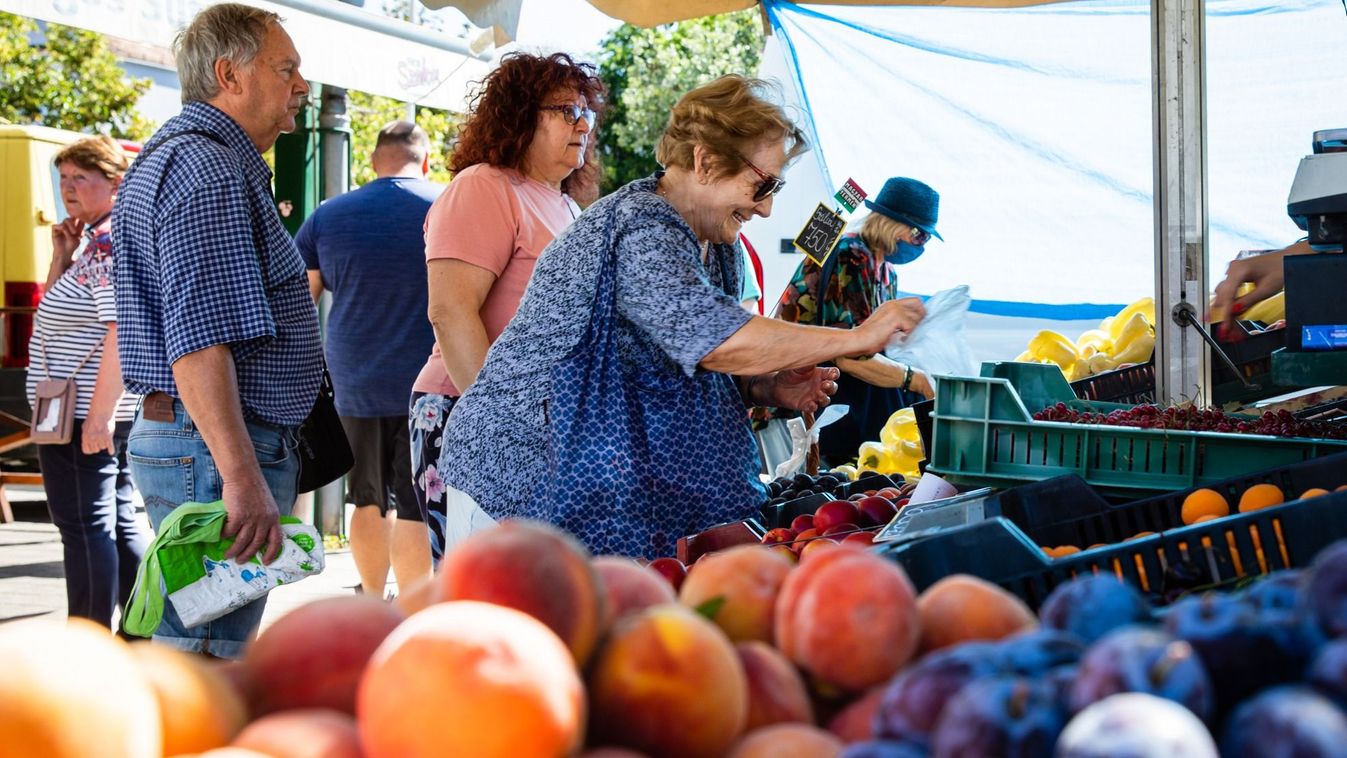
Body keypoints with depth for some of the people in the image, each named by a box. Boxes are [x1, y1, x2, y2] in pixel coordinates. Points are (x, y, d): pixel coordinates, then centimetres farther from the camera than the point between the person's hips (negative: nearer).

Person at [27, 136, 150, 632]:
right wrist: (62, 257, 8)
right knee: (120, 521, 14)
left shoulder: (111, 243, -16)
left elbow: (122, 331, -25)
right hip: (109, 412, 11)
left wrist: (99, 414, -27)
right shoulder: (96, 242, 16)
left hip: (81, 413, -11)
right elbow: (54, 313, 21)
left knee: (85, 526, -6)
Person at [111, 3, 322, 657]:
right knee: (205, 652, -8)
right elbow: (199, 344, -24)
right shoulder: (211, 170, -15)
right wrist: (243, 476, -27)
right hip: (215, 451, -11)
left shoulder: (170, 156, 21)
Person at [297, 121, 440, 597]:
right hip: (427, 384, -3)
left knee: (368, 500, 18)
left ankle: (371, 602, 31)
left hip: (356, 386, 3)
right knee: (415, 507, -1)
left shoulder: (327, 216, 6)